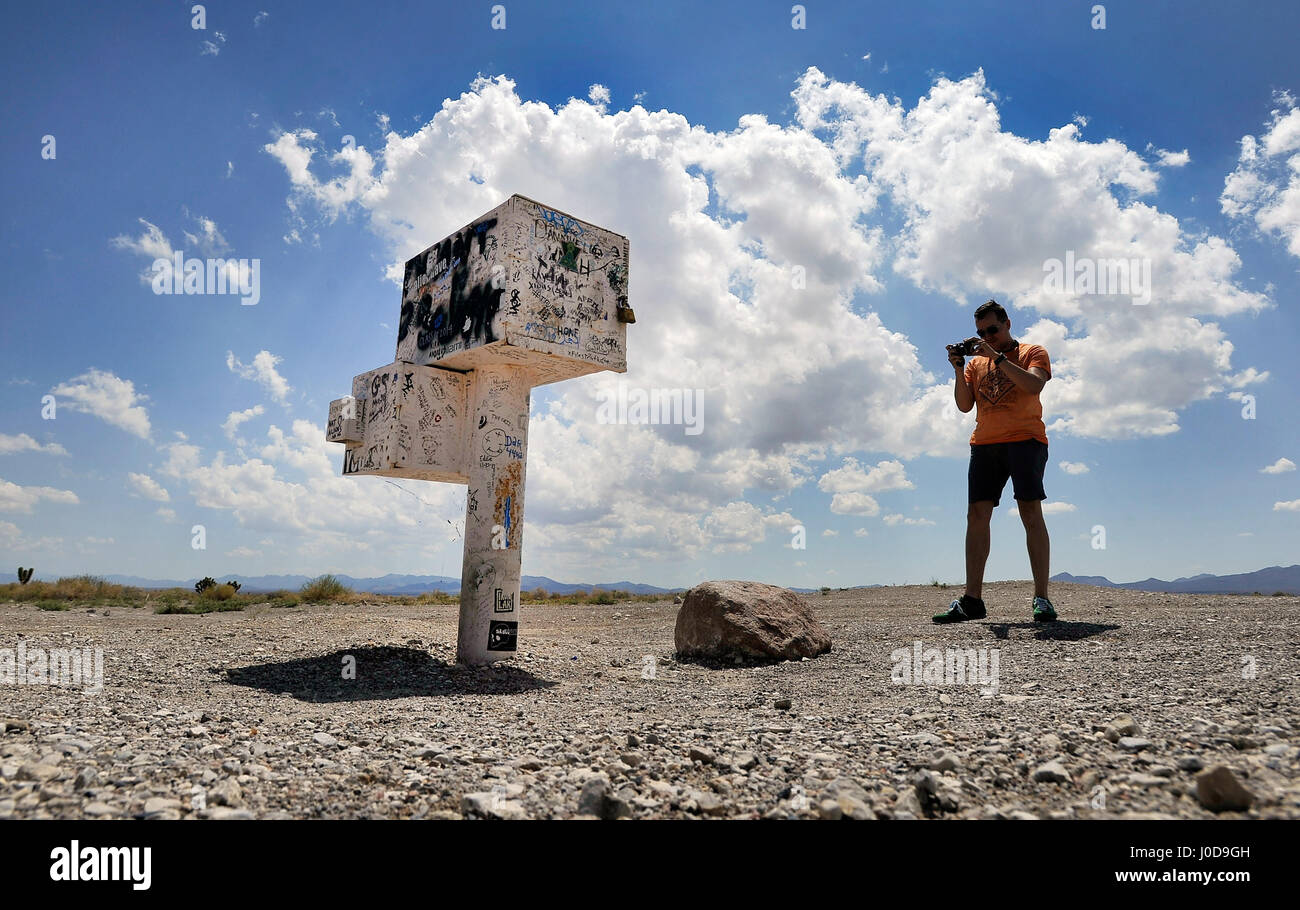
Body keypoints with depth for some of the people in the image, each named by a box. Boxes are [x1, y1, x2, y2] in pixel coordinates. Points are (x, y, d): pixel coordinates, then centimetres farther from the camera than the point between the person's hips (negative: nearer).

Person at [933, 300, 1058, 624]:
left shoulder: (1033, 352, 10)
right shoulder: (976, 362, 21)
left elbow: (1034, 385, -11)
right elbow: (964, 405, 11)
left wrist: (998, 356, -13)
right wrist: (959, 369, -1)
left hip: (1024, 439, -4)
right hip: (984, 444, 4)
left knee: (1031, 513, -11)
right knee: (976, 516, -4)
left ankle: (1041, 599, -8)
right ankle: (972, 599, -5)